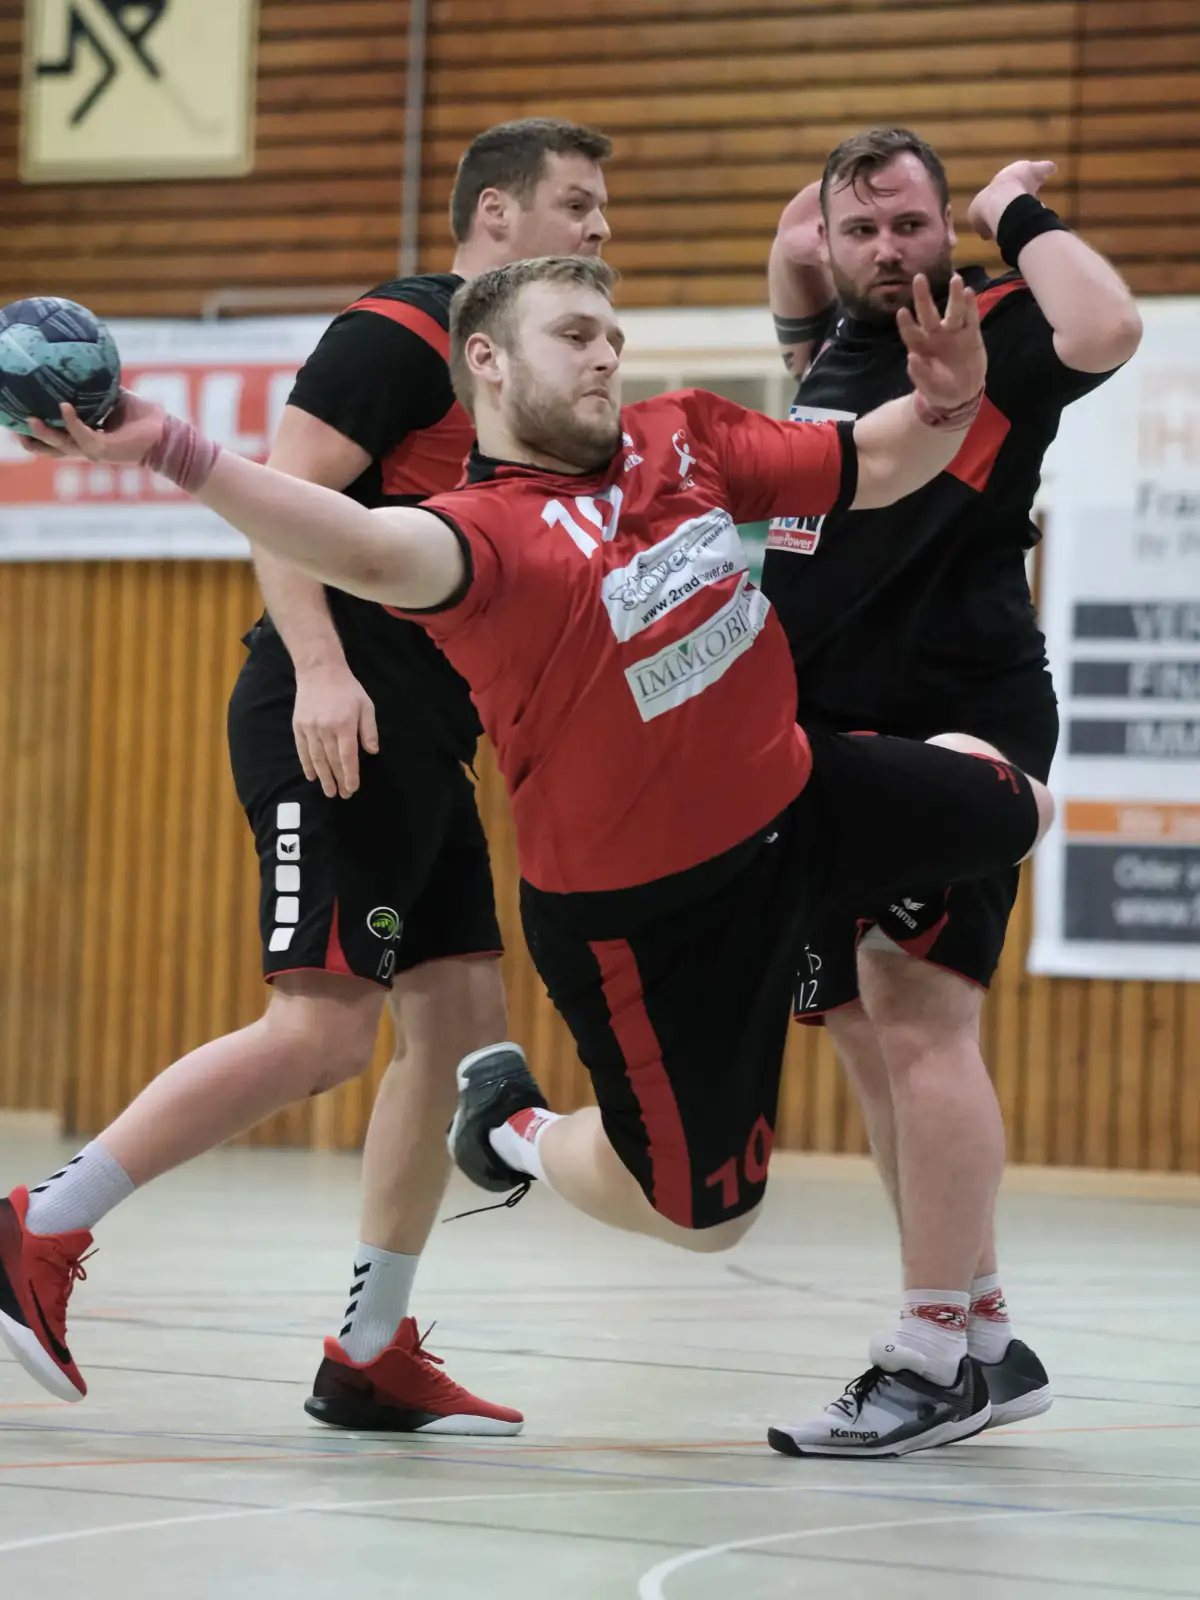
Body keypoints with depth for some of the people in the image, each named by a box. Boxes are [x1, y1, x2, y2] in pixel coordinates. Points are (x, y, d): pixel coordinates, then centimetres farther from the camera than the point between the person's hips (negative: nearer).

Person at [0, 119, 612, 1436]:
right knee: (322, 1031, -16)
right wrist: (321, 670, -28)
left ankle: (368, 1356, 10)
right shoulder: (399, 333, -9)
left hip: (422, 746, 10)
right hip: (336, 732, -10)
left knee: (462, 1016, 5)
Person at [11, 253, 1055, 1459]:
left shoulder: (684, 439, -4)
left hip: (798, 798, 7)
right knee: (701, 1214, 4)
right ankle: (515, 1125, 33)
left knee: (1011, 812, 23)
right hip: (641, 917, -7)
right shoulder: (486, 530, -25)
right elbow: (375, 552, -48)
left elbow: (872, 468, 5)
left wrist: (943, 401, -18)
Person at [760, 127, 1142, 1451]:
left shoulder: (990, 333, -7)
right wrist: (792, 266, 21)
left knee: (915, 1013, -17)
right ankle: (985, 1337, 19)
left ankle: (934, 1355, -16)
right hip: (828, 737, 9)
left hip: (953, 729, -9)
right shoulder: (835, 347, 15)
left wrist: (1021, 218, -16)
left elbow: (1106, 329, -30)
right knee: (864, 1034, 11)